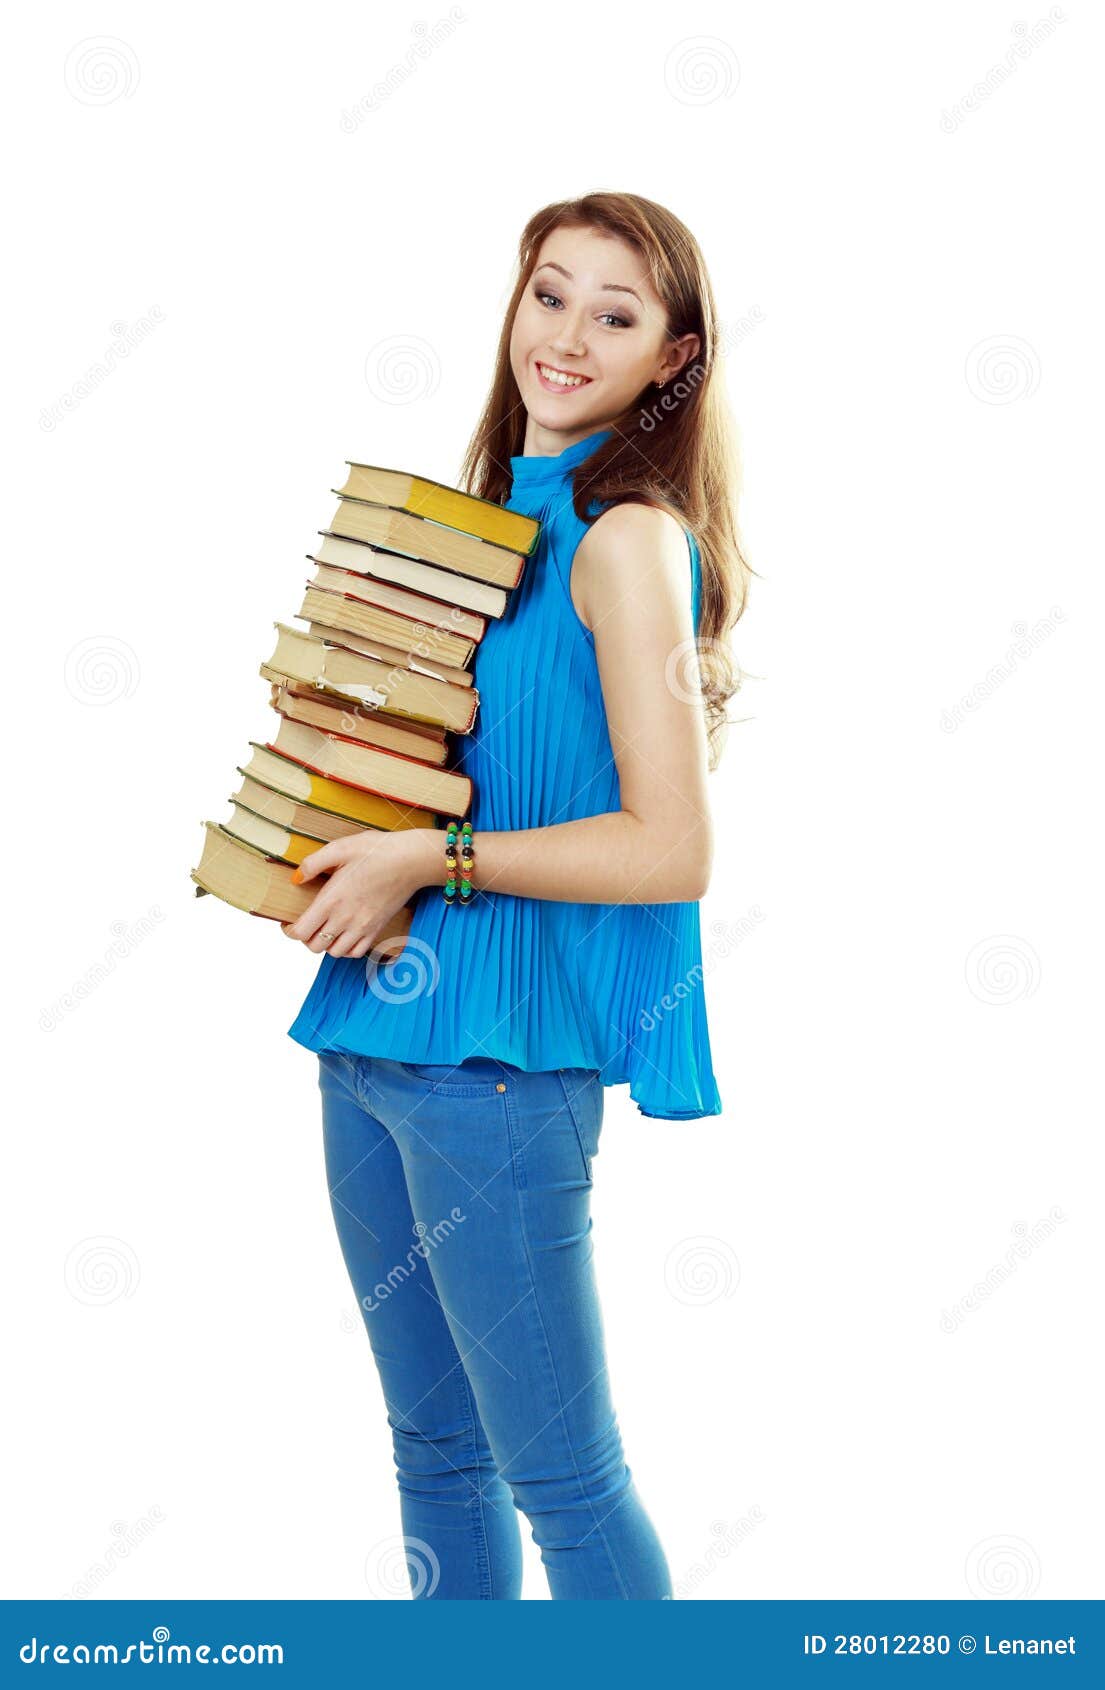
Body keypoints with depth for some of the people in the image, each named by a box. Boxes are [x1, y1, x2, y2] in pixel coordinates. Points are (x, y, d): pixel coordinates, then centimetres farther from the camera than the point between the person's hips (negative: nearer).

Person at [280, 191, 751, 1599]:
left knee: (558, 1478, 3)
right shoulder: (491, 513, 14)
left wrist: (431, 858, -15)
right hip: (374, 1022, 8)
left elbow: (670, 850, -18)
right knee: (435, 1451, 18)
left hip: (501, 1042, -8)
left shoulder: (628, 537, -11)